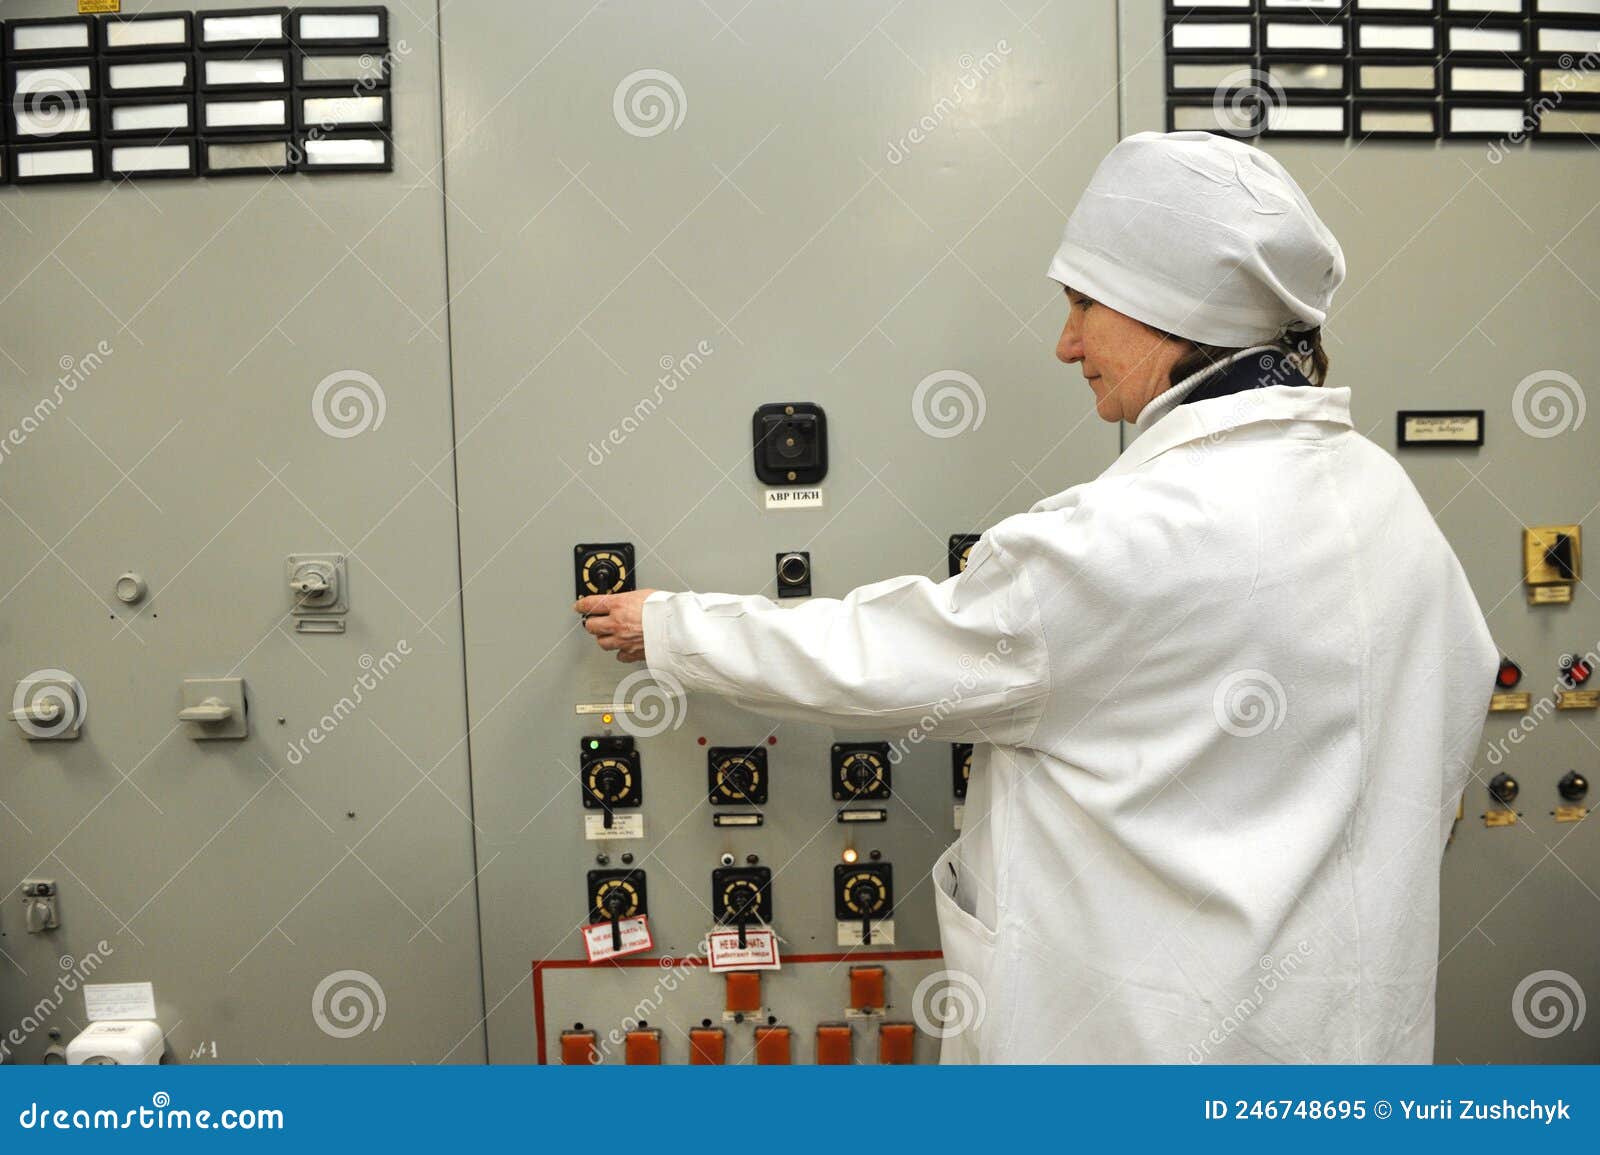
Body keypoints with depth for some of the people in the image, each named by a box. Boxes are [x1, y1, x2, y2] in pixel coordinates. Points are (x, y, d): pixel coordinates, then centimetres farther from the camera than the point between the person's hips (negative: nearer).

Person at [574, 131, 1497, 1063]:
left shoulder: (1128, 539, -25)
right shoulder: (1382, 489, -1)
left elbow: (873, 661, -16)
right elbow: (1450, 730, 8)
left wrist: (664, 626, -1)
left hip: (1156, 1035, -8)